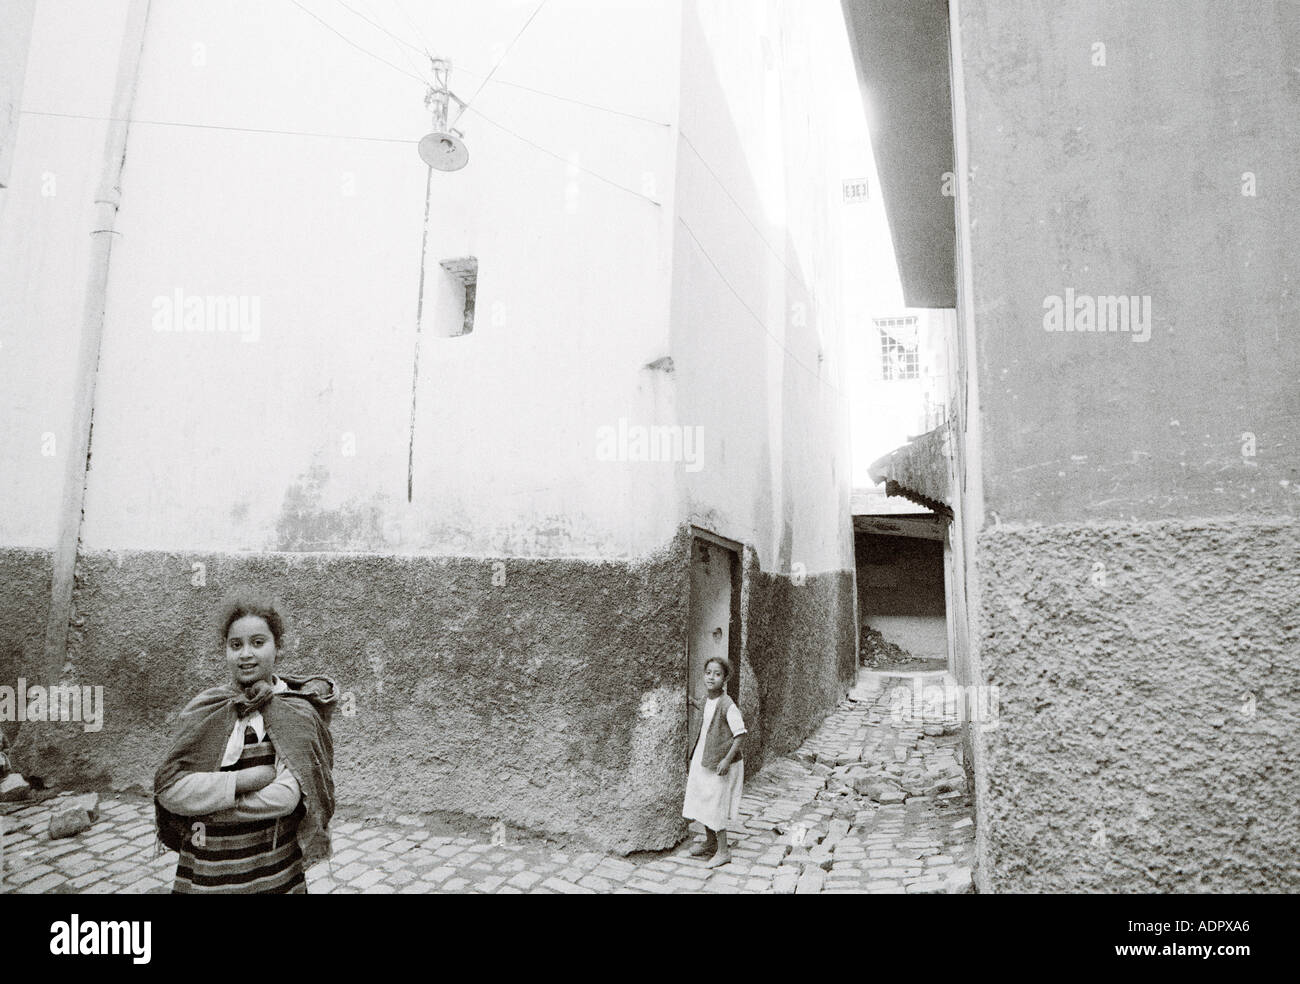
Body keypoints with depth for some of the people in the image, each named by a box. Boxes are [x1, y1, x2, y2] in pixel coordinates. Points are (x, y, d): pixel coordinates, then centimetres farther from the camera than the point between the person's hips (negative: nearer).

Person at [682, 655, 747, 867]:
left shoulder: (727, 705, -21)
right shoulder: (707, 700, 2)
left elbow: (741, 735, -22)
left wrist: (727, 759, -26)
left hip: (718, 763, -8)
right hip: (702, 759, 8)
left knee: (715, 806, 0)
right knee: (702, 801, 17)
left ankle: (723, 851, 16)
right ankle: (710, 842, 36)